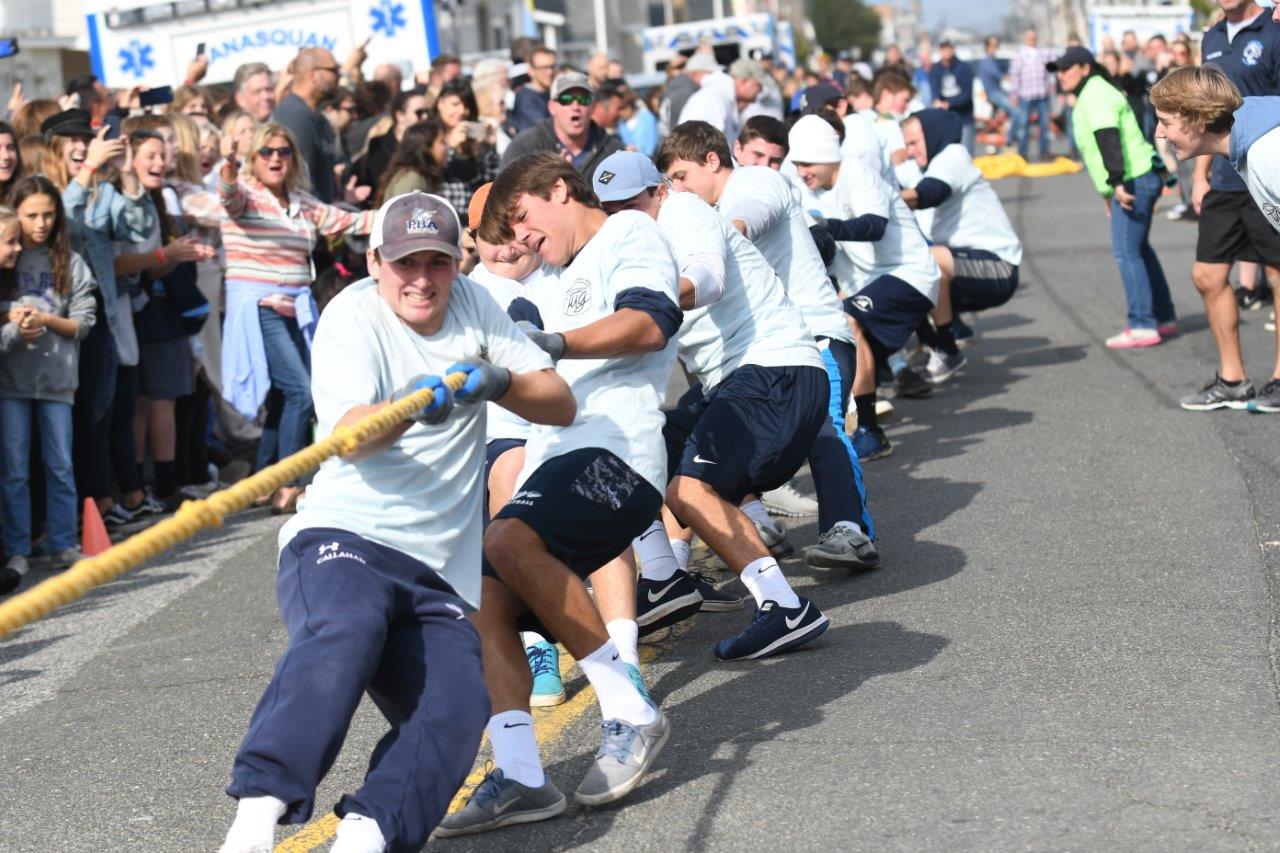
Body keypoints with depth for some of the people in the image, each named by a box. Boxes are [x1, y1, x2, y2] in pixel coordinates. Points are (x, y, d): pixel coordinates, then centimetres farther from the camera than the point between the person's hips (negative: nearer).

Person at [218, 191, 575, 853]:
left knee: (456, 709, -21)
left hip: (438, 574, 5)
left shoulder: (472, 305, 12)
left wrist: (499, 383, -16)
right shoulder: (351, 316, -1)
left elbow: (561, 404, 6)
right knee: (344, 632, -36)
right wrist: (410, 407, -40)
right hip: (342, 536, -5)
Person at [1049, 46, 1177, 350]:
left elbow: (1108, 140, -23)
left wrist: (1117, 182, -31)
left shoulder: (1095, 95, -11)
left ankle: (1142, 325, -13)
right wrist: (1110, 189, 28)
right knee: (1138, 249, 17)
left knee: (1127, 252, -12)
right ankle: (1164, 317, 23)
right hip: (1137, 181, 11)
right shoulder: (1092, 94, 21)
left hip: (1134, 181, -11)